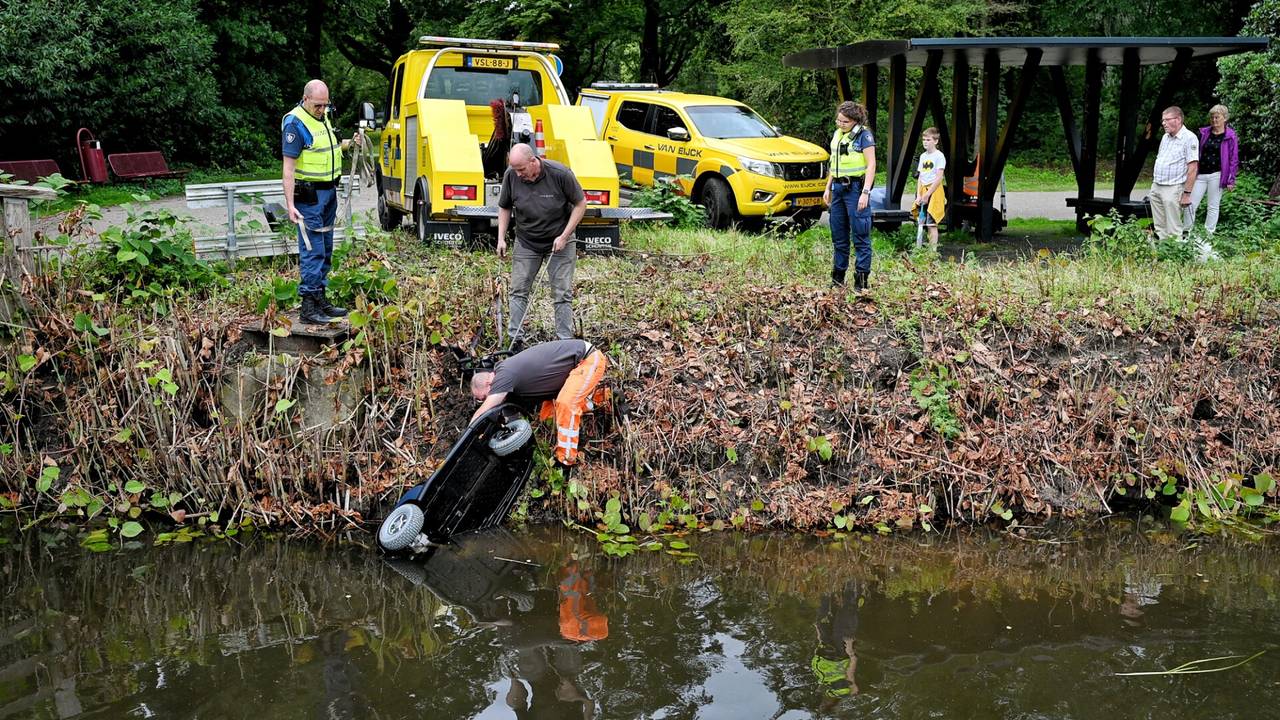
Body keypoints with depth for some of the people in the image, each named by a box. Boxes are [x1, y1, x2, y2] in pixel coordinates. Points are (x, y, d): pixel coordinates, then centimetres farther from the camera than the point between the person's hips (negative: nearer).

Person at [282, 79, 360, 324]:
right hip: (309, 195, -9)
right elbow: (289, 168, -20)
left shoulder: (323, 116, 11)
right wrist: (290, 205, -24)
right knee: (313, 250, -9)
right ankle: (308, 307, -7)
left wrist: (348, 144, 14)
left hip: (329, 191, 9)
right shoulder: (295, 124, -16)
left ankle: (320, 299, 21)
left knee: (325, 249, 13)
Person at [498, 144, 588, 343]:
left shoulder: (560, 174, -21)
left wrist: (564, 236, -14)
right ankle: (514, 340, 12)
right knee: (518, 292, 4)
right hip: (526, 243, 3)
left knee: (562, 295, 0)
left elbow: (580, 204, -10)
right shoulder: (511, 176, -12)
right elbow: (505, 208, 4)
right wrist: (501, 238, -4)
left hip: (559, 242, -2)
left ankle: (565, 341, 7)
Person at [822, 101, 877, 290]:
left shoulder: (864, 135, -8)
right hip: (838, 188, 8)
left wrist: (865, 193, -20)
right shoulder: (837, 135, 13)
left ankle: (861, 280, -3)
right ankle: (838, 278, 19)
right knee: (838, 235, 11)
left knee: (860, 235, -5)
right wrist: (828, 188, 18)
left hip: (855, 188, -8)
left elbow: (871, 165, -13)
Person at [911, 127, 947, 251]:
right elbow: (920, 177, 12)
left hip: (934, 191, -7)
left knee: (931, 224, -8)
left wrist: (927, 195, -17)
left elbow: (939, 178, -14)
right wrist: (919, 195, 1)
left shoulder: (939, 156, -8)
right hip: (923, 190, 7)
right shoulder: (923, 156, 13)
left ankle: (932, 251, -6)